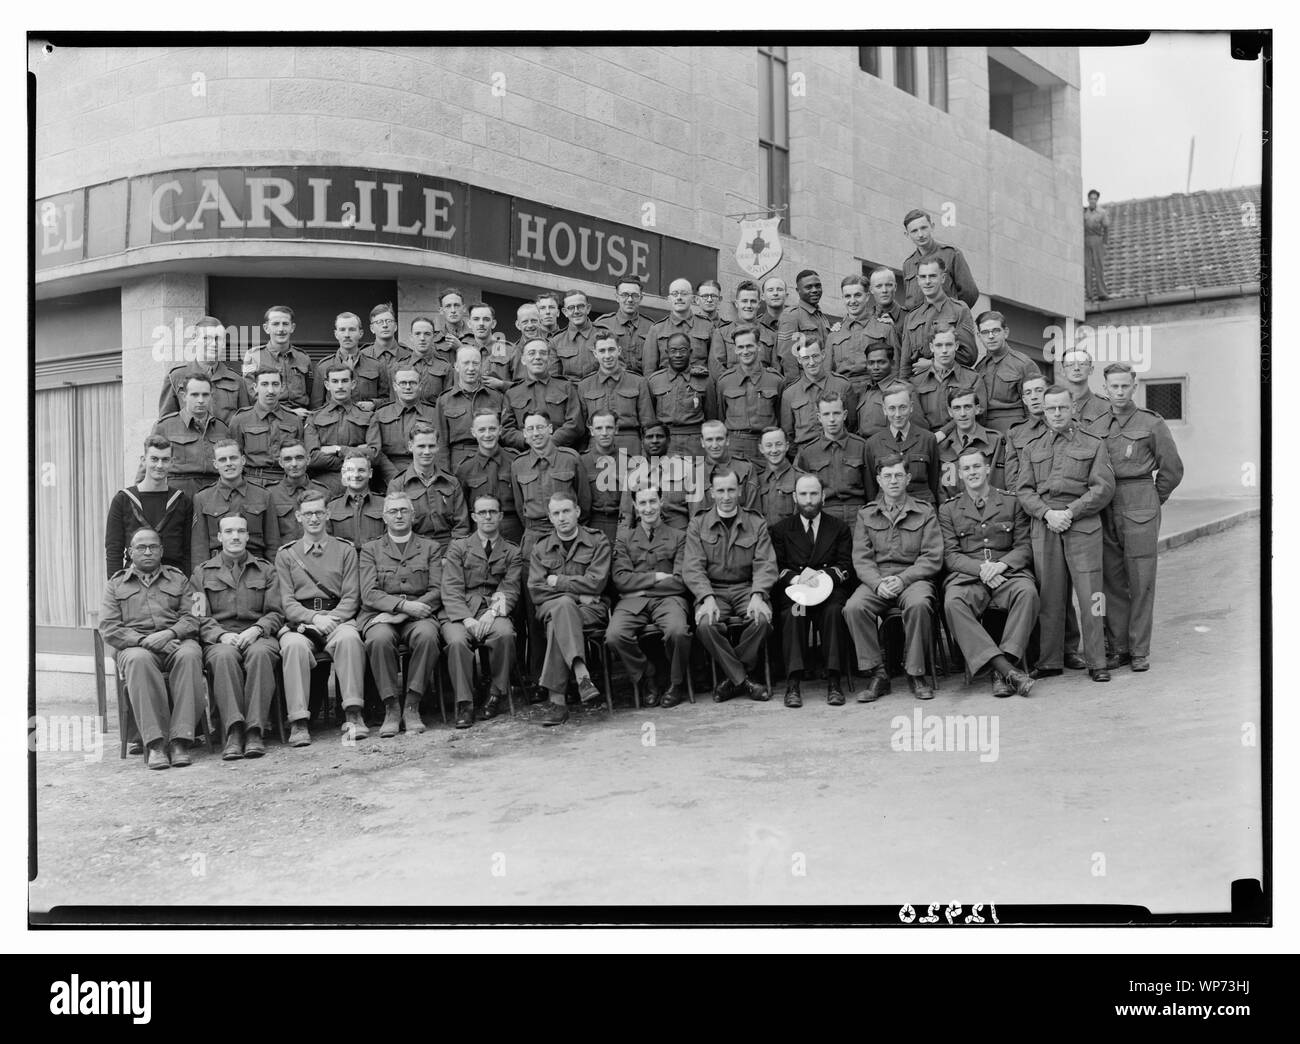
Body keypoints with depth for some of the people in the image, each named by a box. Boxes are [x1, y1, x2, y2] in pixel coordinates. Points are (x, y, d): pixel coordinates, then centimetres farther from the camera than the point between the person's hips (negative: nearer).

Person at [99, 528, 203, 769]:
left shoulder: (178, 579, 23)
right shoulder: (116, 584, 21)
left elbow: (191, 618, 10)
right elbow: (108, 628, 7)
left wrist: (170, 633, -13)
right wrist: (143, 640, -10)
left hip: (176, 640, 1)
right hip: (134, 645, 0)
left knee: (190, 655, -36)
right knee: (138, 660, -38)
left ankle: (180, 740, -38)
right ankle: (154, 742, -39)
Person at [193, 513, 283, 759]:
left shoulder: (266, 570, 20)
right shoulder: (202, 573, 18)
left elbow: (276, 613, 10)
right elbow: (199, 618, 7)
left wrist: (256, 630, -10)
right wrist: (222, 635, -12)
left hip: (257, 635, 0)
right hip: (219, 639, 0)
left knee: (260, 653, -36)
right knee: (224, 656, -37)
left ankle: (254, 732, -39)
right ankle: (234, 732, -42)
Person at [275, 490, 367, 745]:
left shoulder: (345, 550, 14)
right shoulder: (286, 554, 15)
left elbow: (351, 598, 5)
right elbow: (286, 602, 5)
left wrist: (330, 619, -14)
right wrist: (314, 617, -14)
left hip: (338, 618, 0)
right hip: (299, 622, 0)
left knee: (349, 638, -35)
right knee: (294, 645, -34)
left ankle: (353, 715, -34)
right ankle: (298, 723, -34)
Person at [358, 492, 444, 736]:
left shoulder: (429, 548, 17)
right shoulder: (370, 549, 15)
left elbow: (437, 592, 5)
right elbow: (369, 594, 1)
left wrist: (404, 613, -10)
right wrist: (404, 604, -15)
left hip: (417, 616, 1)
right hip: (380, 616, 0)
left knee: (427, 635, -34)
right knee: (379, 639, -35)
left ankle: (412, 707, -25)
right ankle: (391, 709, -24)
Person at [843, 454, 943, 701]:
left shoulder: (925, 512, 10)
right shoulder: (866, 515, 14)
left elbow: (933, 558, 1)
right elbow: (861, 559, 5)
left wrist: (902, 579, -15)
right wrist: (878, 583, -15)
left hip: (914, 578, -2)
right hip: (876, 581, 2)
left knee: (918, 604, -37)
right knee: (853, 608, -29)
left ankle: (916, 674, -19)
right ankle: (877, 674, -17)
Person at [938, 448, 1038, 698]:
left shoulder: (1012, 502, 15)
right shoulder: (949, 510, 15)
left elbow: (1025, 546, 9)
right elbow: (950, 555, 7)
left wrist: (1001, 564, -11)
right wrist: (980, 568, -12)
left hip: (1008, 572, 0)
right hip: (967, 575, 0)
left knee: (1027, 592, -34)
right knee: (953, 602, -34)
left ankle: (1002, 671, -35)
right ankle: (1007, 669, -39)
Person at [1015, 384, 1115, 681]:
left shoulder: (1093, 445, 9)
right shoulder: (1032, 448, 16)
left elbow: (1104, 487, 0)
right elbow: (1023, 489, 8)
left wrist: (1071, 512, -10)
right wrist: (1047, 513, -9)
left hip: (1083, 525, -2)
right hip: (1044, 526, 2)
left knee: (1089, 595, -4)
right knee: (1049, 596, 3)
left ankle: (1096, 662, 3)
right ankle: (1049, 662, 11)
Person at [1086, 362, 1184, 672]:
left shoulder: (1152, 423, 0)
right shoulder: (1094, 427, 10)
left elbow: (1172, 469, 5)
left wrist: (1152, 502, 9)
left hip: (1140, 507, -3)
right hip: (1104, 507, 3)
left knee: (1141, 579, -2)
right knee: (1111, 579, 5)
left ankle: (1140, 650, 6)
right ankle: (1117, 647, 13)